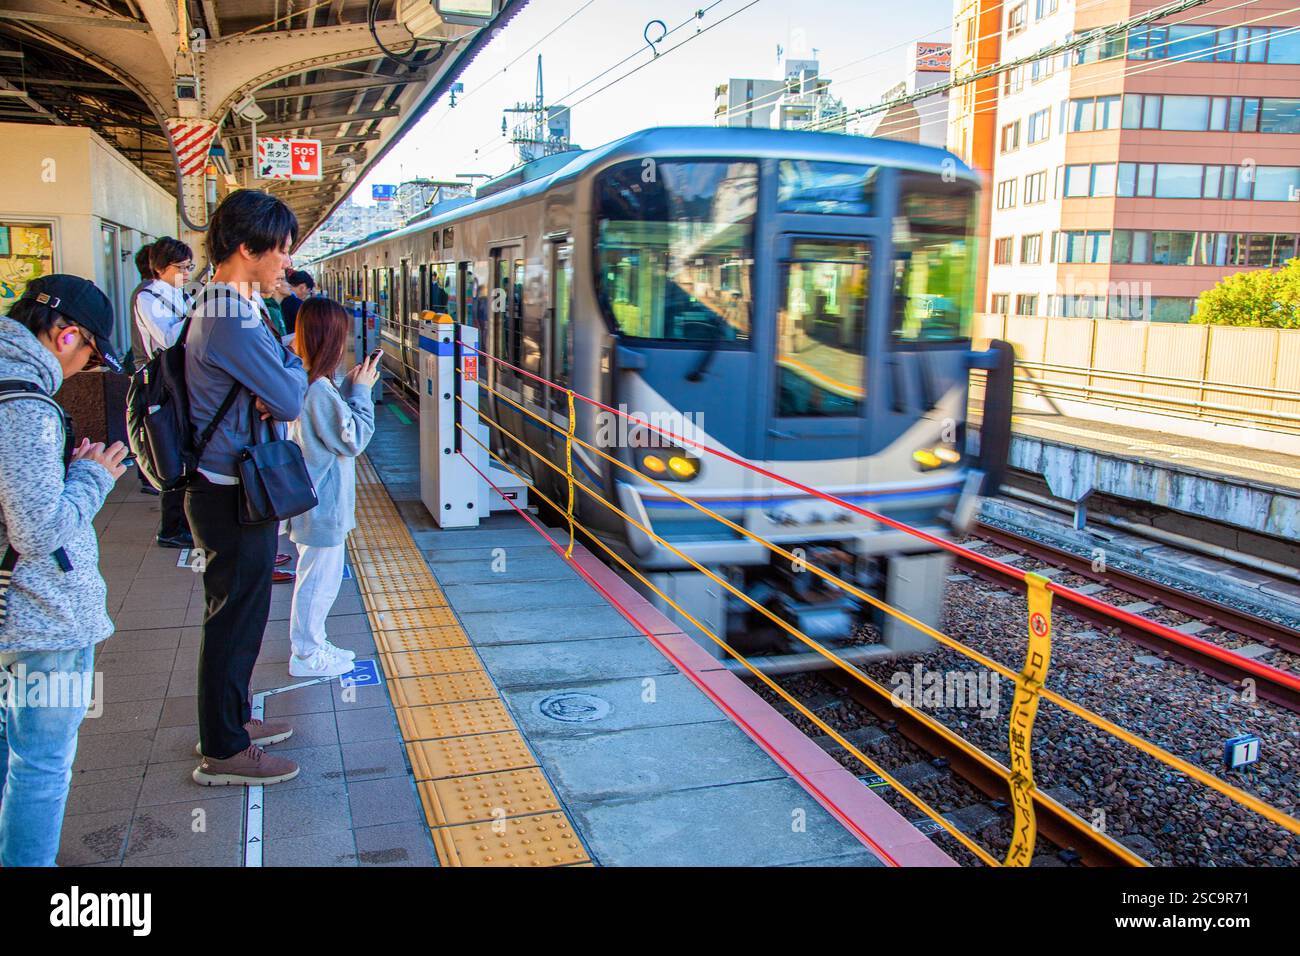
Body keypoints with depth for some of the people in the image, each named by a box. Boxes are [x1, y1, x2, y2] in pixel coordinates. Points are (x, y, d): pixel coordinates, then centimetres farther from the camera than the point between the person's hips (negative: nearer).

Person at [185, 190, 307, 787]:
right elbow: (290, 401, -20)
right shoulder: (235, 323, -22)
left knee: (236, 614, 20)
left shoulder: (217, 309, 12)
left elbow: (265, 390, 13)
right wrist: (294, 363, -1)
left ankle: (230, 721, 36)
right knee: (235, 619, 1)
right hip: (233, 497, -10)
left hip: (226, 489, 10)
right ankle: (224, 753, 15)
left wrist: (273, 389, -9)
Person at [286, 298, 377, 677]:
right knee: (319, 577, 4)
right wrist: (360, 391, -13)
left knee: (319, 575, 21)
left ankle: (312, 644, 34)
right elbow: (352, 439, -20)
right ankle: (307, 655, 18)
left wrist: (350, 388, 4)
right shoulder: (318, 389, -25)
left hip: (315, 499, 10)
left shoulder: (304, 381, 4)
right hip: (322, 501, -10)